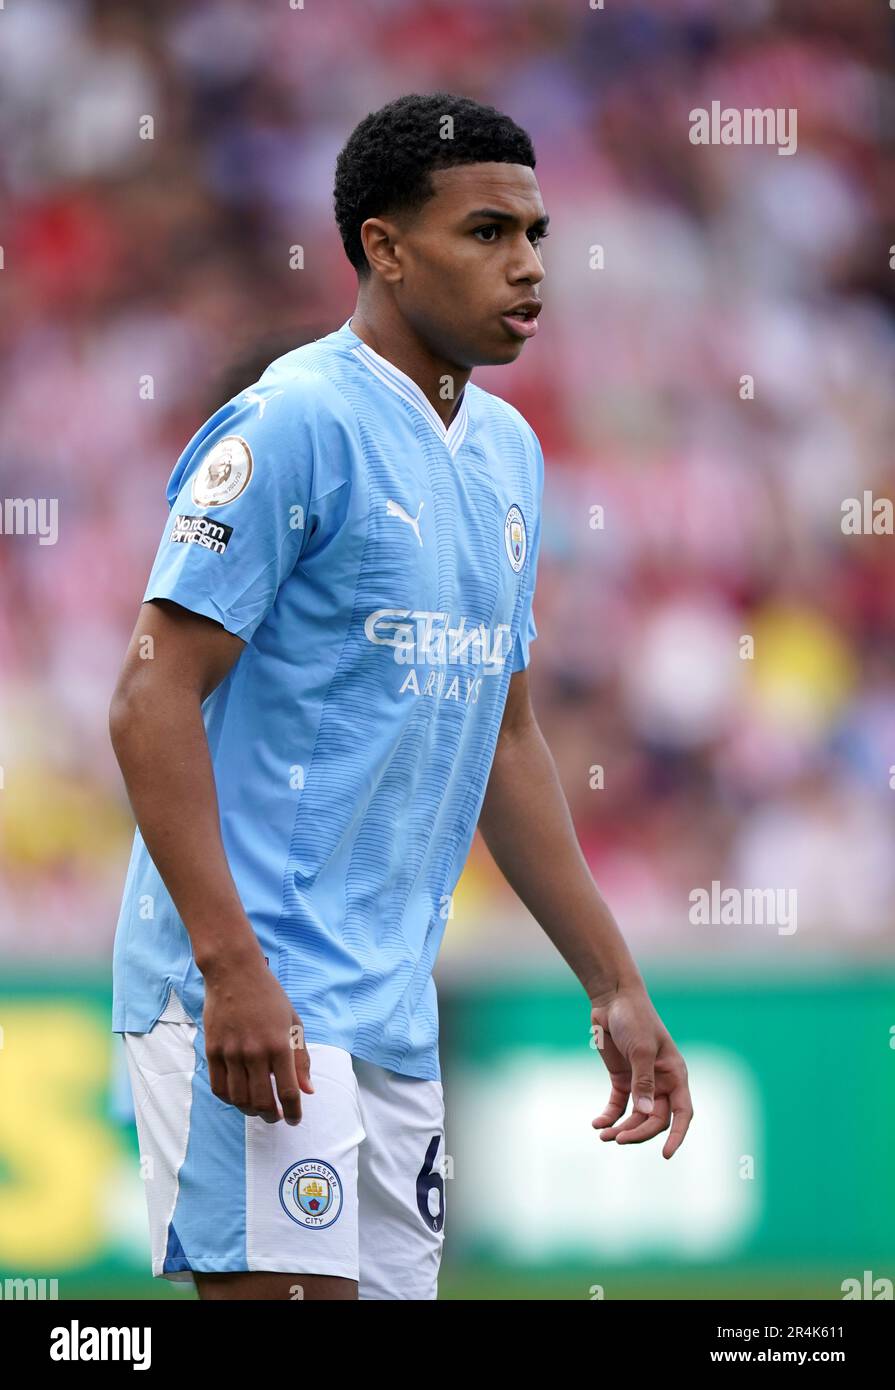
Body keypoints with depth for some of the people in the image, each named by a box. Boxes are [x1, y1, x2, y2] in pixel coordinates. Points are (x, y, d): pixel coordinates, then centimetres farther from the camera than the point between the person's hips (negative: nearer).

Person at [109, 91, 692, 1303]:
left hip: (395, 1010, 8)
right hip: (255, 1002, -8)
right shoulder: (294, 426, -10)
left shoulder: (506, 451, 15)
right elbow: (152, 698, -15)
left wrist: (616, 988, 20)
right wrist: (232, 967, -22)